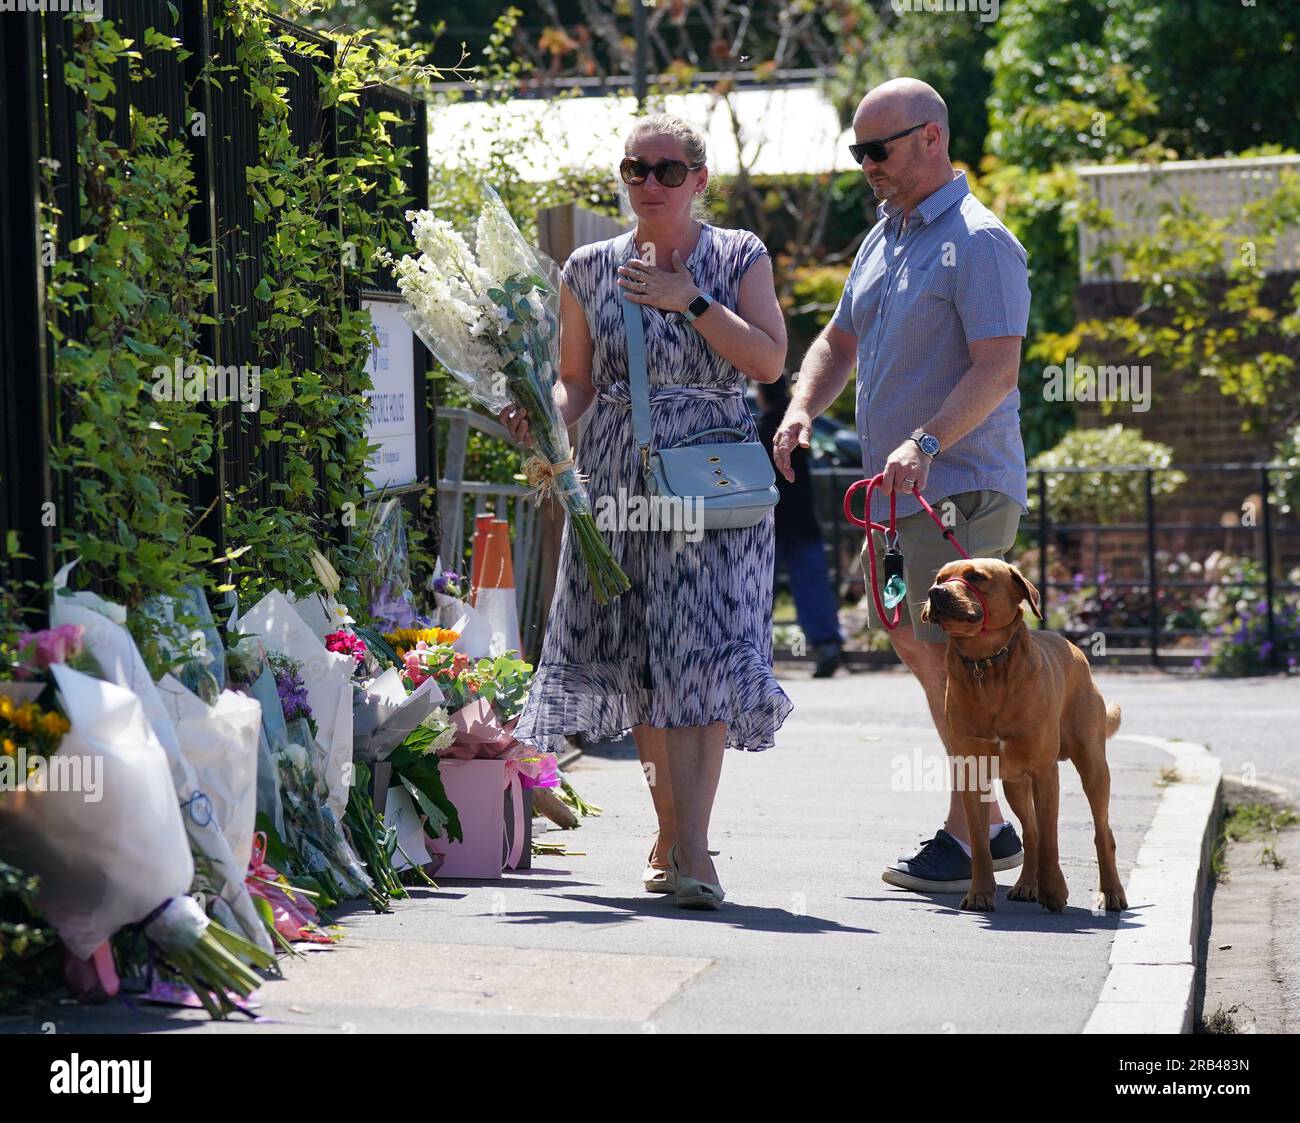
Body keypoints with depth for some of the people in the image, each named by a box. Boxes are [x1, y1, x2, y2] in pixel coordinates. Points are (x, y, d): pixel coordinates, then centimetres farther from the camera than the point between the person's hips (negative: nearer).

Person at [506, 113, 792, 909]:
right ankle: (673, 835, 15)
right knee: (637, 664, 1)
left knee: (702, 656, -13)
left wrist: (691, 301, -12)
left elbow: (769, 360, -6)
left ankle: (691, 850, -17)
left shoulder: (739, 258, 6)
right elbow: (576, 382, 13)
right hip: (620, 479, 3)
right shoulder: (591, 270, 11)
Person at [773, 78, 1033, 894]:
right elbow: (840, 343, 25)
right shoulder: (884, 240, 17)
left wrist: (928, 441, -33)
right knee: (915, 644, 12)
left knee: (952, 655, -9)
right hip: (903, 490, 10)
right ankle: (990, 825, 19)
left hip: (961, 487, -10)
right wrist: (802, 411, 5)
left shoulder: (978, 242, -12)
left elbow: (997, 368, -21)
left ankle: (973, 835, -3)